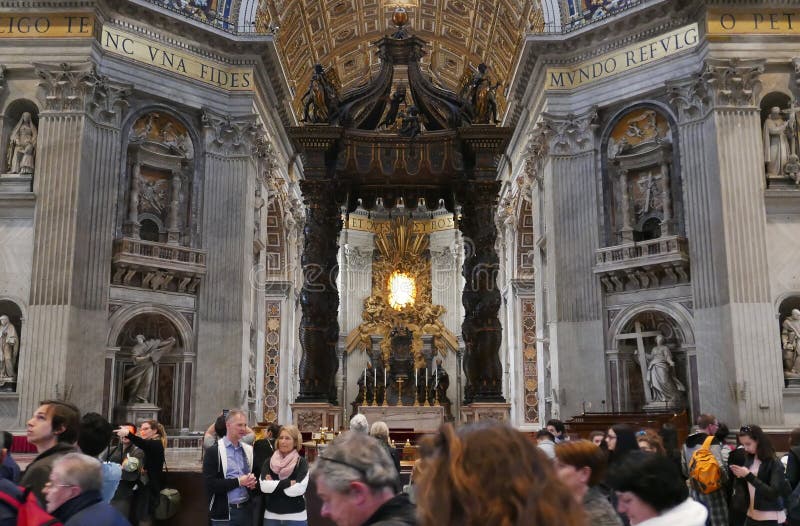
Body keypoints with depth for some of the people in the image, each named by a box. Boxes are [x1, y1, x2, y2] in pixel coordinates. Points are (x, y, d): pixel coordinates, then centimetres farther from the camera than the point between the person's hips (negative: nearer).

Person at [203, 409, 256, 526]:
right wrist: (238, 482, -16)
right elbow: (210, 484, -13)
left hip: (246, 509, 5)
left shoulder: (249, 450, 11)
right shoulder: (214, 451, -6)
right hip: (223, 513, -5)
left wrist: (252, 482, -2)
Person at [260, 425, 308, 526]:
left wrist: (273, 484, -9)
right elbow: (264, 486, -11)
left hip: (296, 517, -2)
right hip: (271, 515, 2)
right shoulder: (269, 462, 2)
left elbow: (299, 489, -17)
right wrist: (288, 483, -15)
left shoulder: (301, 463, -5)